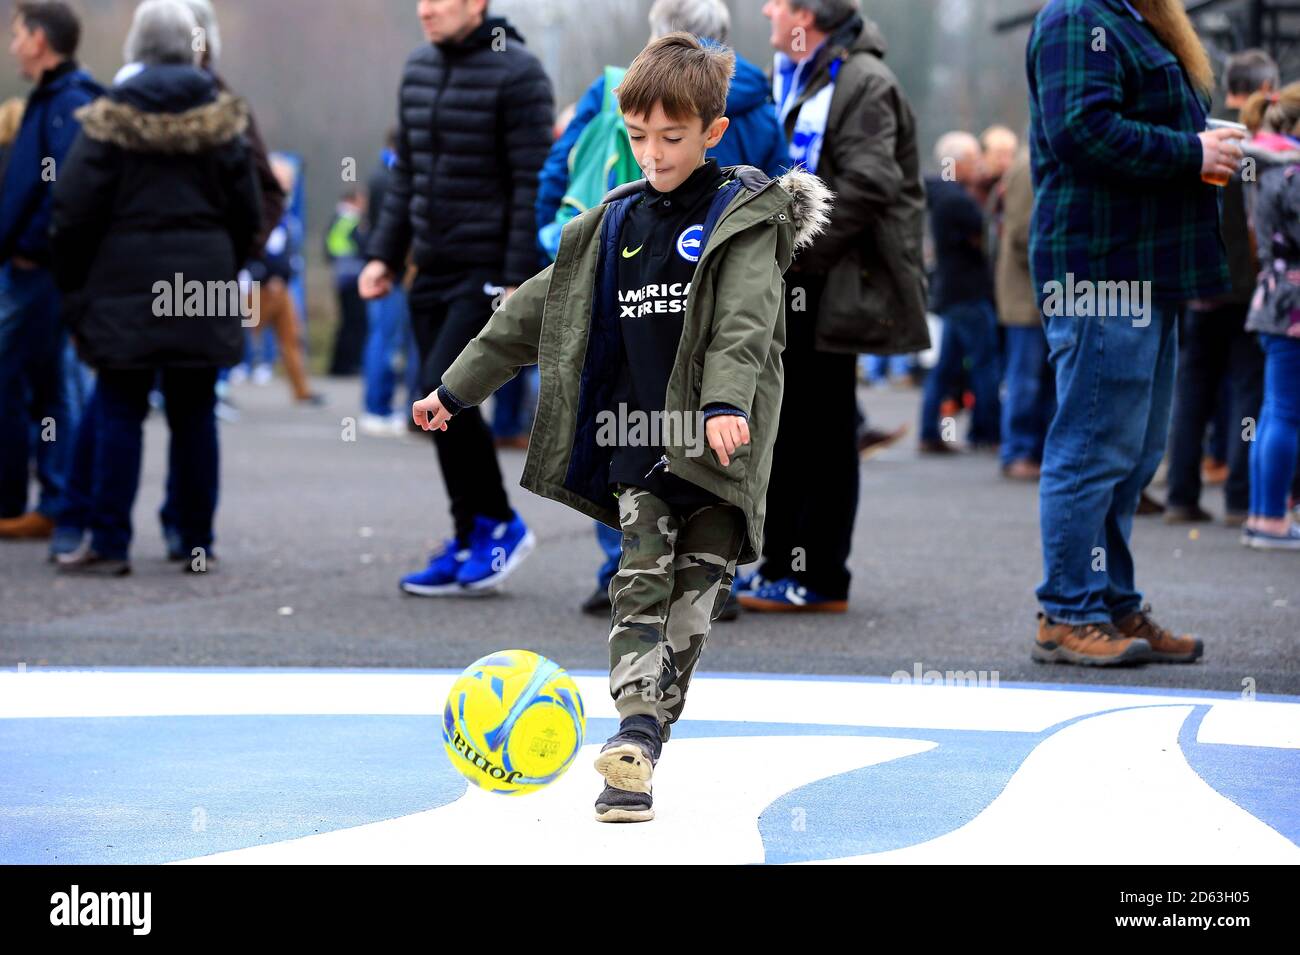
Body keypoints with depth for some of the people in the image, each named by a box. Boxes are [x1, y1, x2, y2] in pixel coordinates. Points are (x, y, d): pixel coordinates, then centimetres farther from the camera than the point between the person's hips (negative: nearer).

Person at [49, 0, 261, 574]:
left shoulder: (111, 118, -5)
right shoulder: (221, 118, 4)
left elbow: (75, 212, -6)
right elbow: (248, 212, 8)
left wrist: (74, 286, 4)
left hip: (125, 286, -3)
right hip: (203, 283, 3)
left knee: (120, 413, 1)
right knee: (195, 415, 8)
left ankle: (109, 543, -1)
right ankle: (197, 543, 11)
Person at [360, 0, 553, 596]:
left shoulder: (516, 73, -11)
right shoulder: (418, 71, 12)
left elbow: (533, 184, -14)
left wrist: (519, 279, -18)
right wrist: (385, 254, 11)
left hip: (489, 271, -8)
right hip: (433, 268, 8)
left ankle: (496, 525, -1)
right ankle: (470, 545, 15)